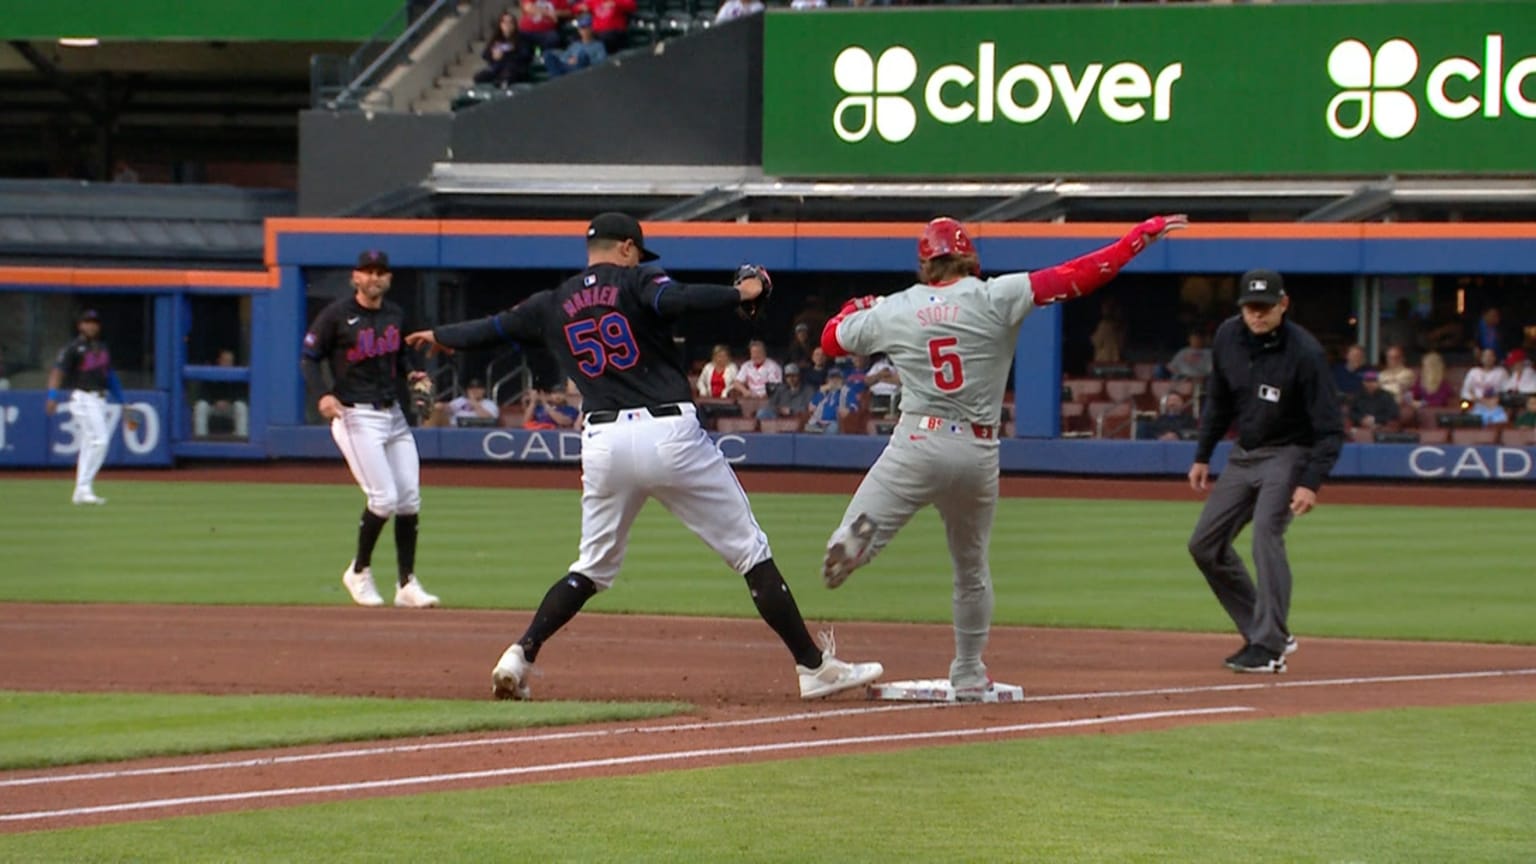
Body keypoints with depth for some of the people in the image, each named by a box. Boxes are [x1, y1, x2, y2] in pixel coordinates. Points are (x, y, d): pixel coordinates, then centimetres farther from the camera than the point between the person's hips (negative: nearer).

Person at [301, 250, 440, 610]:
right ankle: (359, 572, 7)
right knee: (384, 498, -14)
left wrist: (413, 372, 4)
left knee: (410, 499, 1)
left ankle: (407, 584, 9)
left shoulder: (395, 315, 11)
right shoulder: (336, 315, -6)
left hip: (393, 414, 6)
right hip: (355, 416, -6)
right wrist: (323, 394, -20)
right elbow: (309, 359, -4)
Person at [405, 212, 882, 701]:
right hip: (670, 435, -4)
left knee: (593, 567, 21)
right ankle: (813, 666, 0)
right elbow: (675, 300, -18)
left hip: (604, 443, 4)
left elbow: (493, 328, 28)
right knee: (750, 552, 2)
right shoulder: (637, 282, 3)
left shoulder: (553, 306, 16)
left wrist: (439, 337, 46)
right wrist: (742, 293, -7)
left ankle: (518, 658, 7)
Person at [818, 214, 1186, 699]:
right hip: (977, 454, 1)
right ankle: (969, 675, 28)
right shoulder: (996, 298, -1)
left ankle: (855, 537, -45)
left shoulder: (892, 312, 3)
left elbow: (831, 339, 18)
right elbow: (1078, 276, -5)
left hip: (917, 443, -1)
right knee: (972, 567, 20)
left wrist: (859, 307, 37)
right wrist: (1142, 236, 0)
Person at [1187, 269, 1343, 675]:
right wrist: (1203, 455, 11)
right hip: (1243, 454, 7)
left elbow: (1329, 428, -22)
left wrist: (1311, 483, -31)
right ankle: (1266, 633, 14)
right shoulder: (1228, 336, -4)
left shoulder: (1304, 353, -23)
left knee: (1266, 533, -26)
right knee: (1205, 544, 6)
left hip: (1287, 455, -7)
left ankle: (1269, 648, -25)